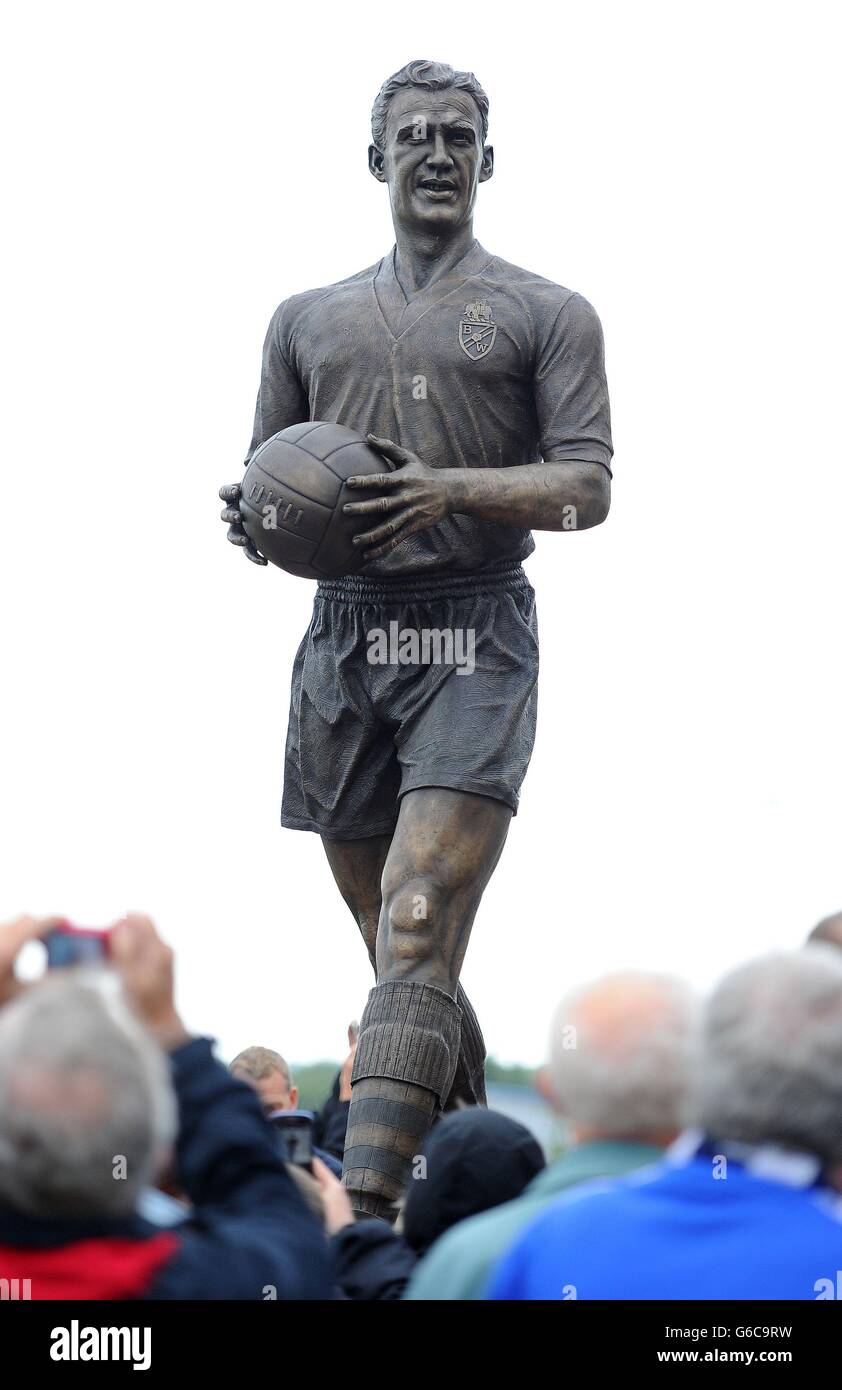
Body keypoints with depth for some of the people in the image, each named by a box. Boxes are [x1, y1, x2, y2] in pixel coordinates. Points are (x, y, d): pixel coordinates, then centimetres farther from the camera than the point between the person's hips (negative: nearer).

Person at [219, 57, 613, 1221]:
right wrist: (252, 521, -4)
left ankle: (367, 1209, -29)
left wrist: (451, 489, -19)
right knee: (404, 951, 10)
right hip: (342, 635, 5)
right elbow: (265, 490, 21)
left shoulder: (546, 315, 7)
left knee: (417, 929, -19)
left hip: (474, 640, -5)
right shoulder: (309, 319, 19)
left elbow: (587, 488, -3)